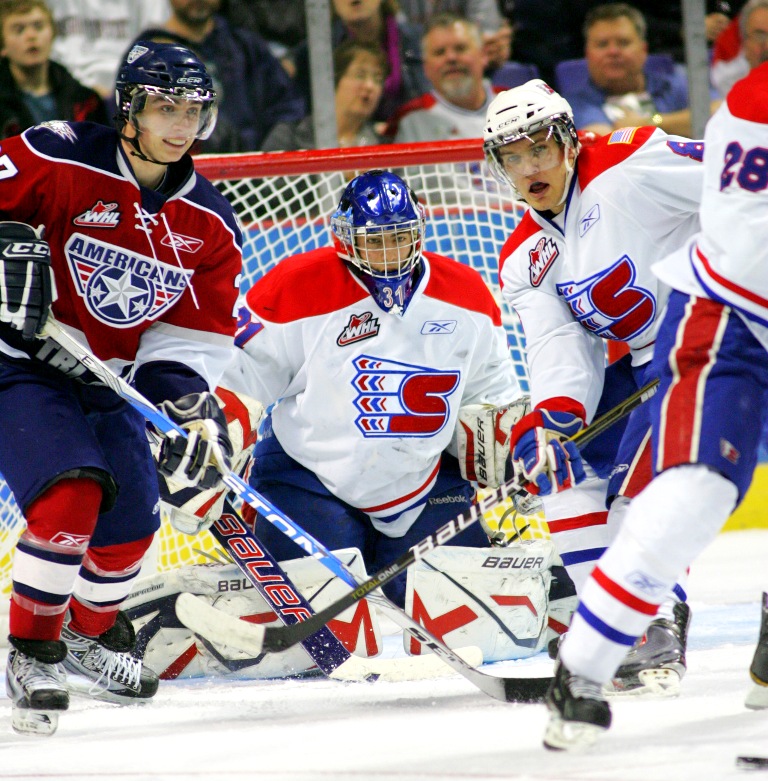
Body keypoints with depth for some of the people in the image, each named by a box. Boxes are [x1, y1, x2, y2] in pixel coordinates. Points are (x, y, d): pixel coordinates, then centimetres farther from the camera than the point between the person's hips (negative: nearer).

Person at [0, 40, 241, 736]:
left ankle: (89, 635, 39)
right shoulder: (59, 162, -19)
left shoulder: (209, 225, 0)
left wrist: (194, 406, -13)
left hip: (107, 380, 7)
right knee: (72, 491, -25)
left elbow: (195, 334, 2)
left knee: (131, 519, 8)